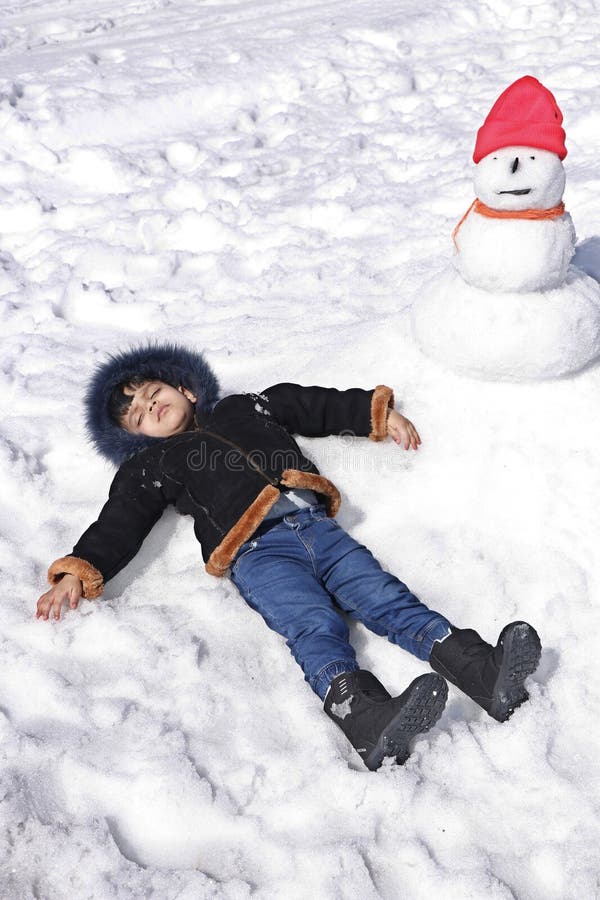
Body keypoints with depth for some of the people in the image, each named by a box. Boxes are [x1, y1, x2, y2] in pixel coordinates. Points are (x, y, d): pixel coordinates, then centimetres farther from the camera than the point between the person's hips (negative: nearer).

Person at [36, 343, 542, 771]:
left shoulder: (245, 408, 33)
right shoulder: (149, 467, 24)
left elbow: (318, 407, 36)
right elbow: (118, 526, 10)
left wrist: (379, 413, 30)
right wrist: (78, 572, -7)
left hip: (314, 524, 4)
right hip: (256, 551, -3)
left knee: (384, 596, -16)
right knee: (316, 626, -28)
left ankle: (483, 671, -31)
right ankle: (370, 720, -51)